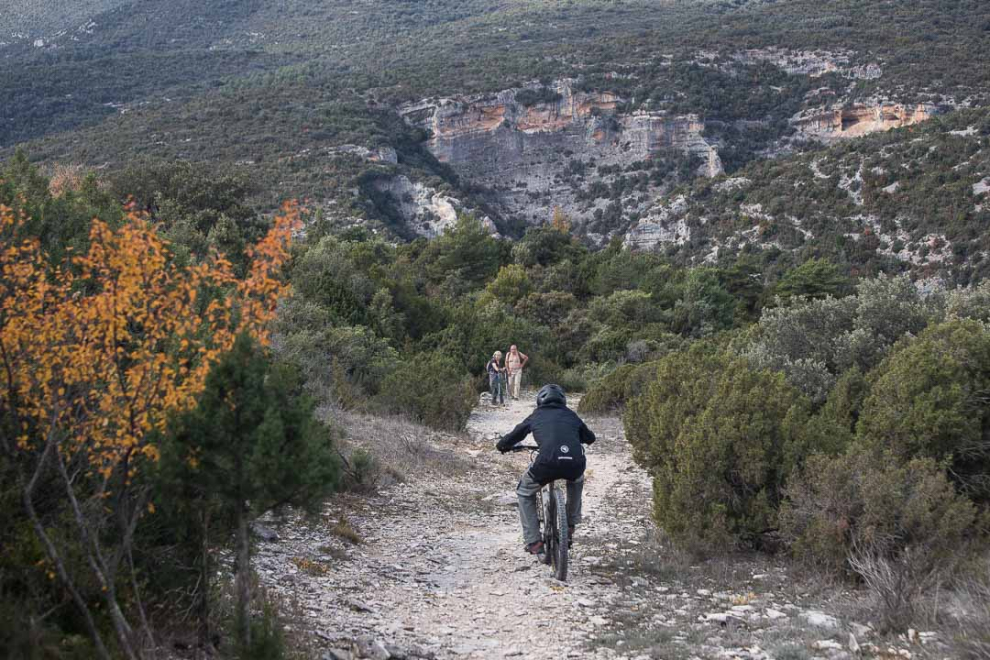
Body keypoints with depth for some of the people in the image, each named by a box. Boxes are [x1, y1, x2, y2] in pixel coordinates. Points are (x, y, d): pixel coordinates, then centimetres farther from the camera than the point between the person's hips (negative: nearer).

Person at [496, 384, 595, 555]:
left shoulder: (536, 416, 21)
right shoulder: (571, 415, 25)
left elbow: (514, 435, 24)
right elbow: (590, 438, 36)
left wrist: (502, 445, 46)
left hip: (547, 464, -2)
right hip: (575, 463, 2)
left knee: (525, 493, 25)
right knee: (577, 481, 40)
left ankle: (533, 542, 15)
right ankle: (571, 525, 40)